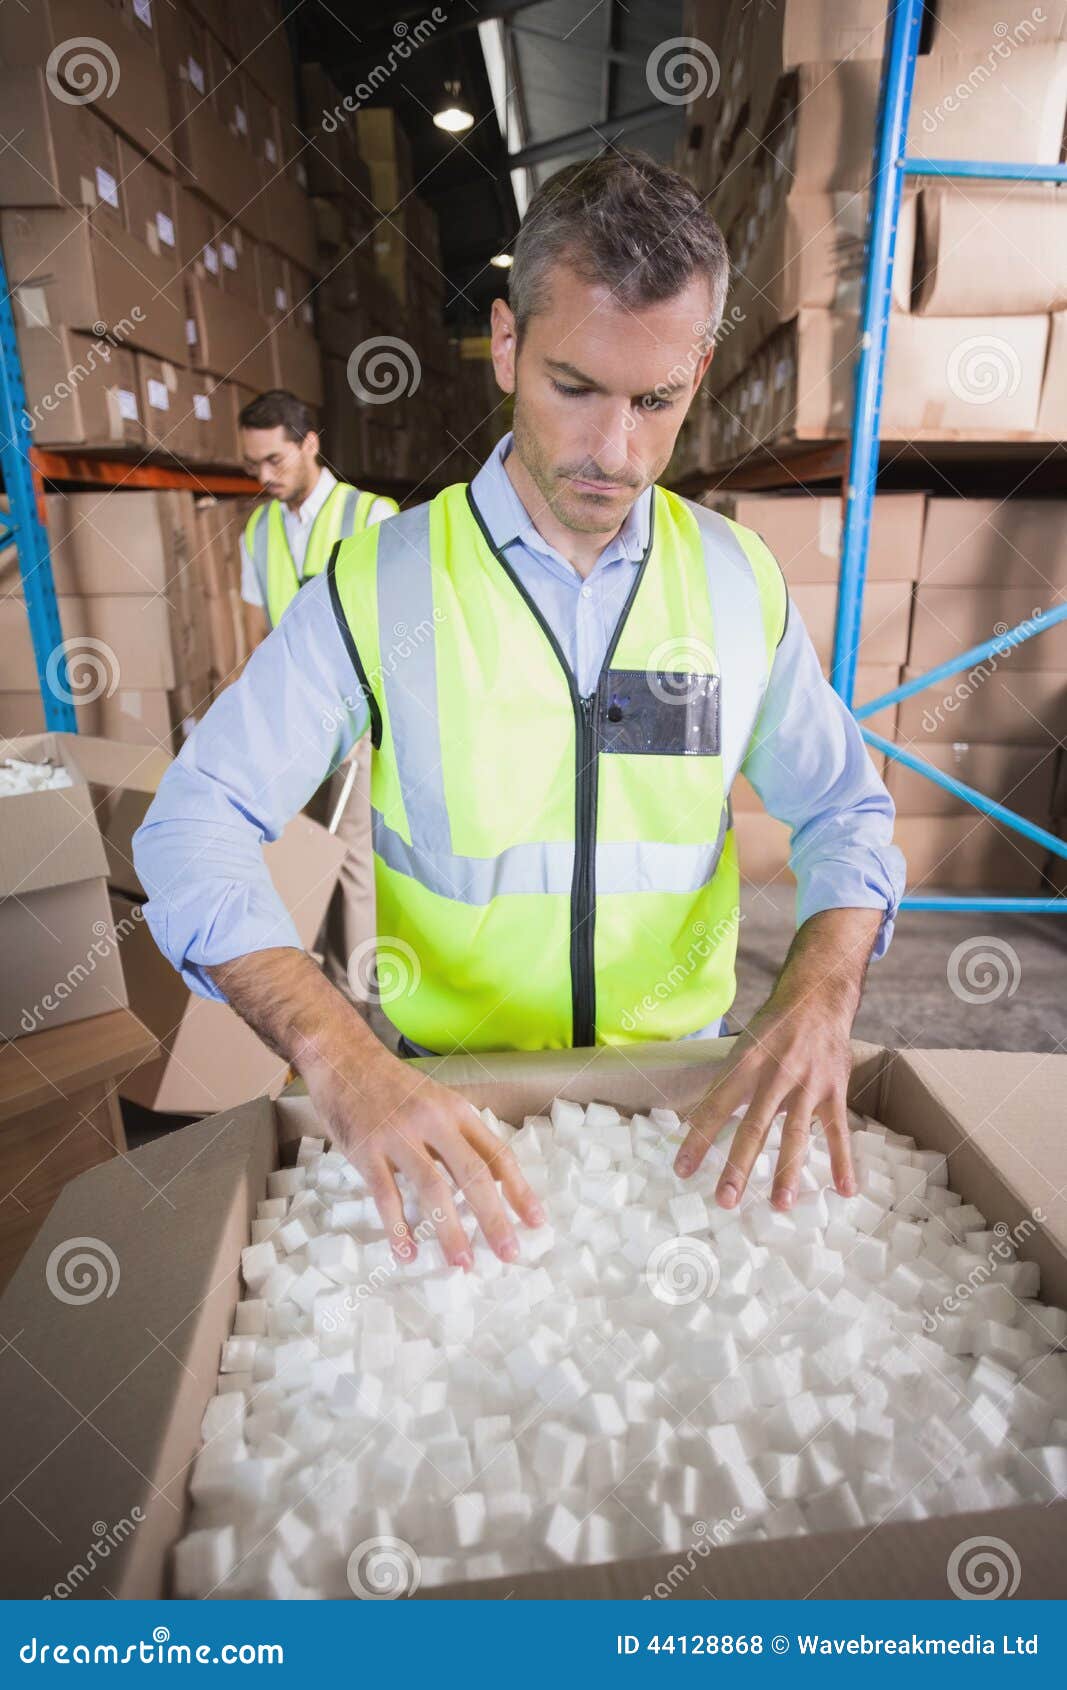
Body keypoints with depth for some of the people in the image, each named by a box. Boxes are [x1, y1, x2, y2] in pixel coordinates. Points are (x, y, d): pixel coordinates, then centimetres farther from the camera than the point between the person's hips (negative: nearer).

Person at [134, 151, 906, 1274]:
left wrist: (817, 994, -21)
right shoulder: (379, 585, -14)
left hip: (684, 1074, 2)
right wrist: (333, 1051, -34)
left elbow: (846, 814, -1)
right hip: (442, 1088, -1)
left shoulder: (741, 582, -6)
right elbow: (197, 823, -18)